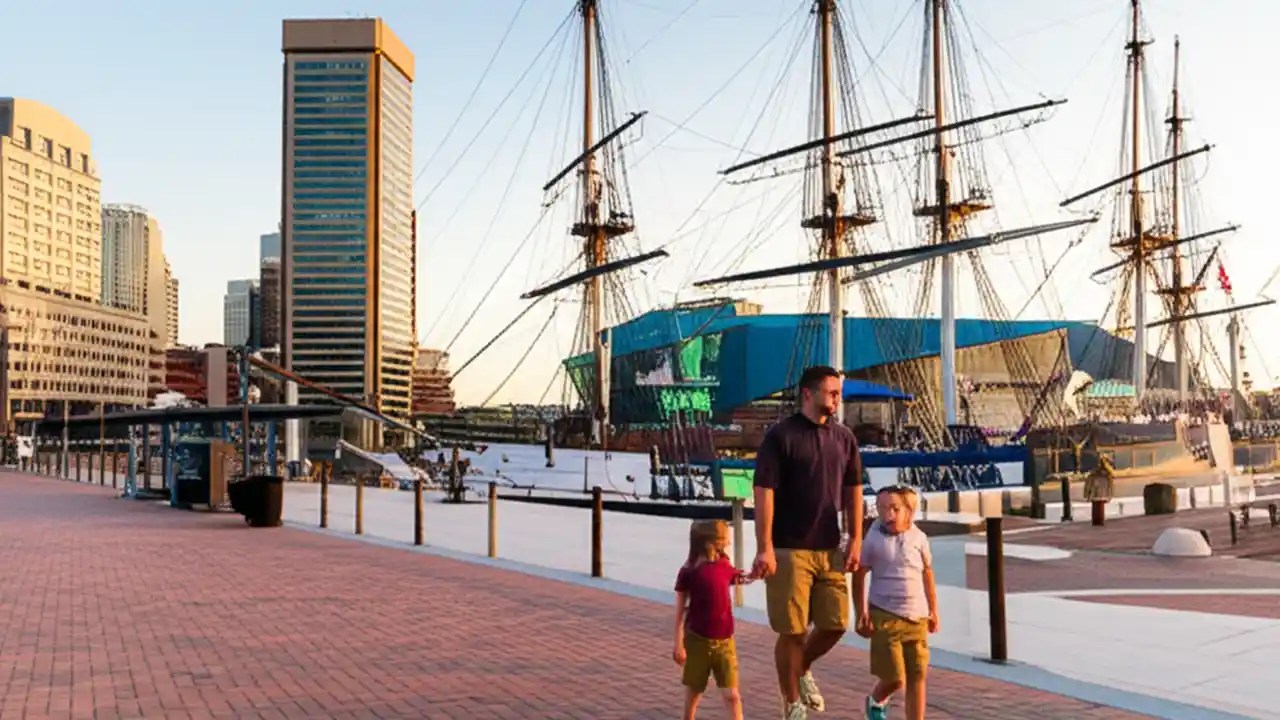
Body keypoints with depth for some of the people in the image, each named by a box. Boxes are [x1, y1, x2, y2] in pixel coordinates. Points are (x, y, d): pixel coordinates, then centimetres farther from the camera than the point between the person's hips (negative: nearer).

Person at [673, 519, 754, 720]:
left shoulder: (724, 566, 1)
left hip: (724, 641, 3)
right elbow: (680, 611, -7)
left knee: (731, 694, -3)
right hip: (698, 640, -3)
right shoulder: (688, 571, -12)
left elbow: (743, 579, 24)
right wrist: (679, 644, -8)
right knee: (694, 691, 13)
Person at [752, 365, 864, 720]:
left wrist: (855, 539, 6)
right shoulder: (781, 435, -9)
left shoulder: (844, 436, 8)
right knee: (793, 630, 1)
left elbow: (853, 489, 13)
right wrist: (764, 548, -16)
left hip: (830, 549, 5)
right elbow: (764, 492, -12)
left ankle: (803, 669, 36)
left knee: (835, 624, 7)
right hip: (789, 550, -5)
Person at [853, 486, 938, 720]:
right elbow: (859, 577, -1)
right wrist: (861, 614, -3)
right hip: (885, 617, -3)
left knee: (917, 677, 3)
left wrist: (933, 611, 15)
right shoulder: (873, 540, -6)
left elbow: (927, 575, 13)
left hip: (917, 618, 3)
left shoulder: (919, 538, 2)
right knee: (895, 678, 0)